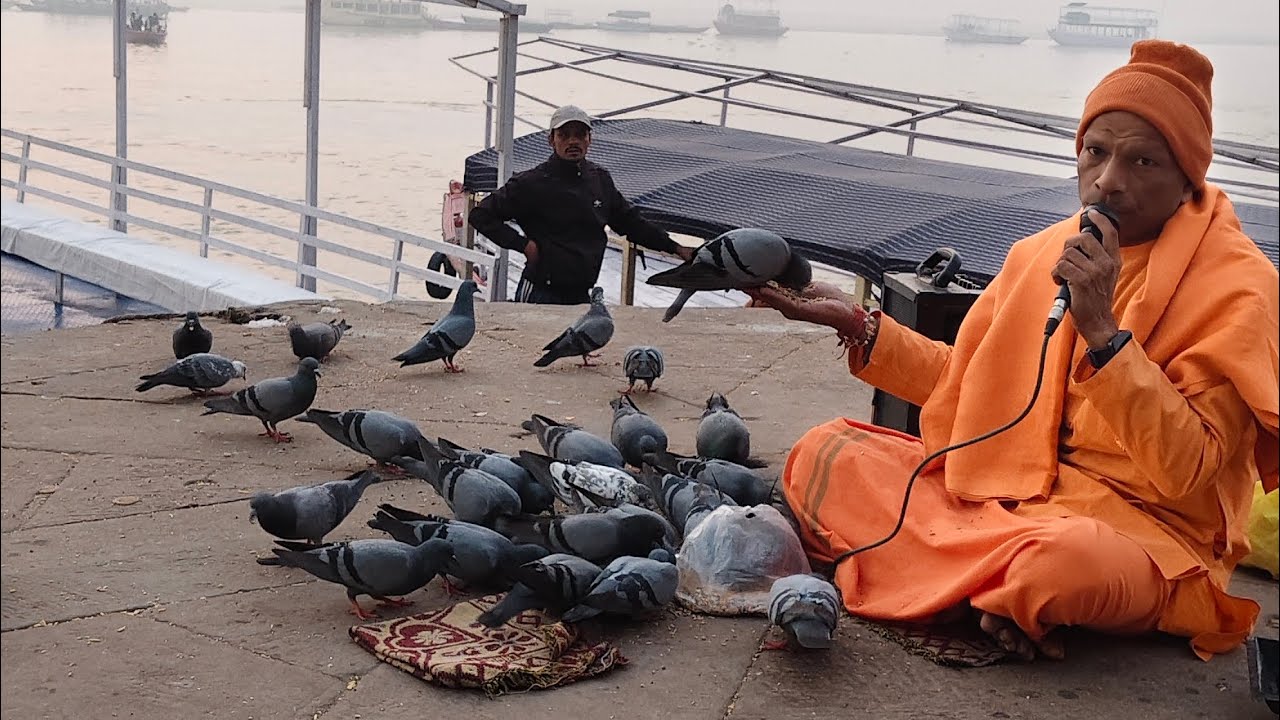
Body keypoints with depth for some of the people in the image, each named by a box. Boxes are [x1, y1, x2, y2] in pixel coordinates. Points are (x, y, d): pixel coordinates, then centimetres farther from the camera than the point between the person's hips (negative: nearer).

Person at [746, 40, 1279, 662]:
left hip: (1140, 526, -6)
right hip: (1003, 482, 6)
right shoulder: (1042, 253, 8)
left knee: (1064, 560, -41)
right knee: (826, 455, -5)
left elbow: (1187, 472, -18)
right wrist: (855, 323, 8)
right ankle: (994, 591, -12)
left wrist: (1102, 328, -25)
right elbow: (960, 378, 18)